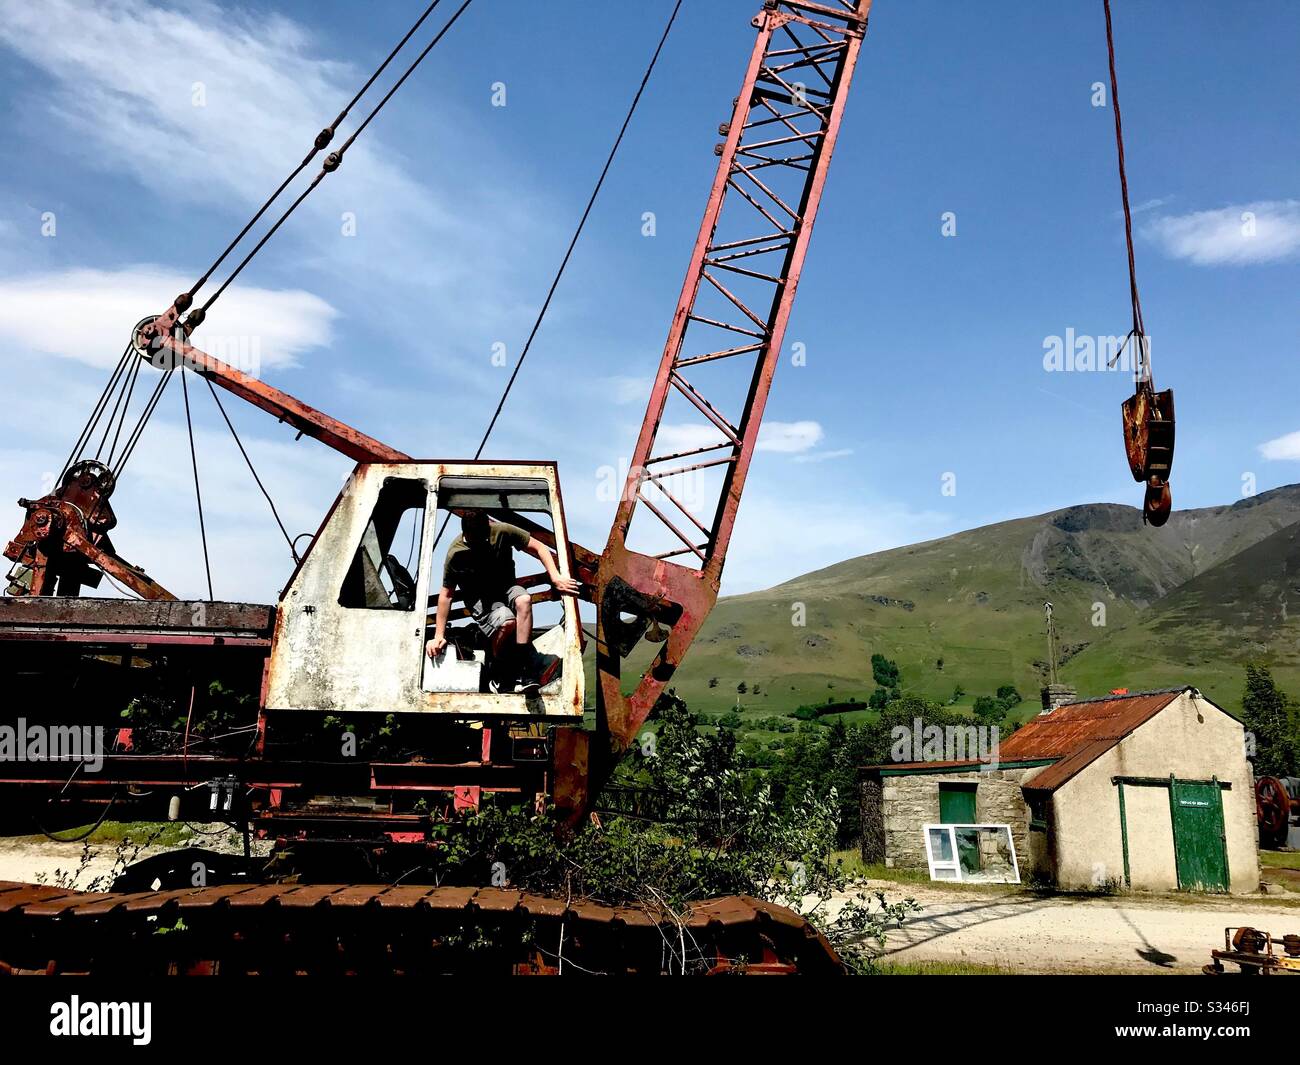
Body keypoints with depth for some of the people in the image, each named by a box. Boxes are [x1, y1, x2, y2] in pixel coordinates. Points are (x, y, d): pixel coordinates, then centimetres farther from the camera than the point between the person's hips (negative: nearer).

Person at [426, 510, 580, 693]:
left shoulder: (502, 531, -16)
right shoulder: (455, 553, -18)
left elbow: (538, 548, -8)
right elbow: (446, 594, -10)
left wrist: (556, 578, -20)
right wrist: (439, 636, -9)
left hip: (506, 588, 3)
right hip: (479, 599, -2)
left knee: (524, 600, -35)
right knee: (506, 622, -35)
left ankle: (523, 671, -33)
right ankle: (501, 679, -12)